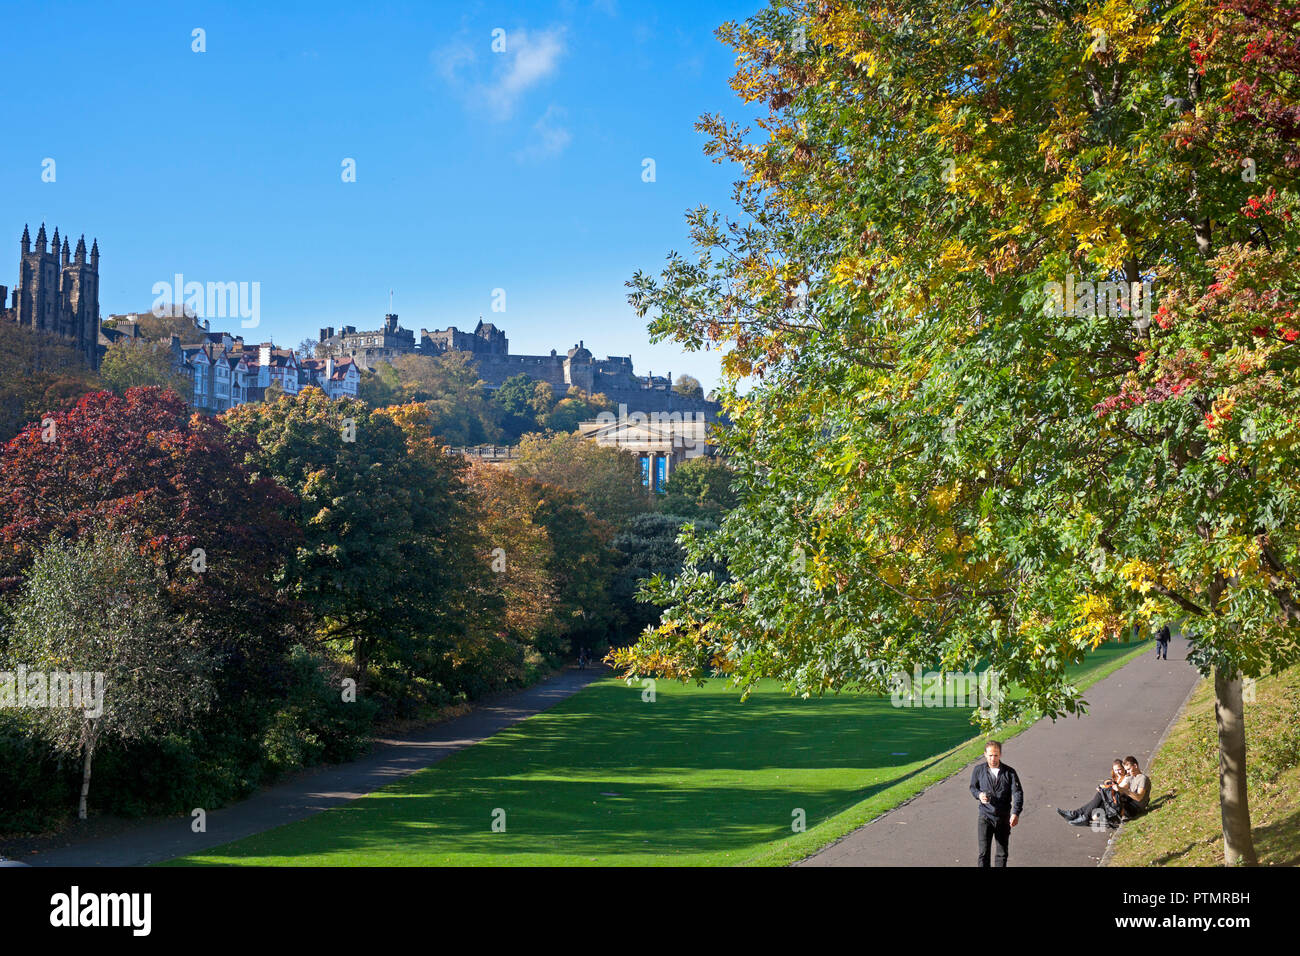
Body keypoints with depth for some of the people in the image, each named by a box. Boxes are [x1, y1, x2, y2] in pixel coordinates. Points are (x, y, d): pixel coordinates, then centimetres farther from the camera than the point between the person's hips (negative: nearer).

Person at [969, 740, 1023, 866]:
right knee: (983, 852, -7)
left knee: (1002, 853, 10)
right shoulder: (978, 770, -1)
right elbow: (973, 787, 13)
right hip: (985, 817, -1)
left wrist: (1016, 813, -27)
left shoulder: (1010, 772, -5)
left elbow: (1018, 793, -12)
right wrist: (979, 795, -12)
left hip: (1003, 818, 1)